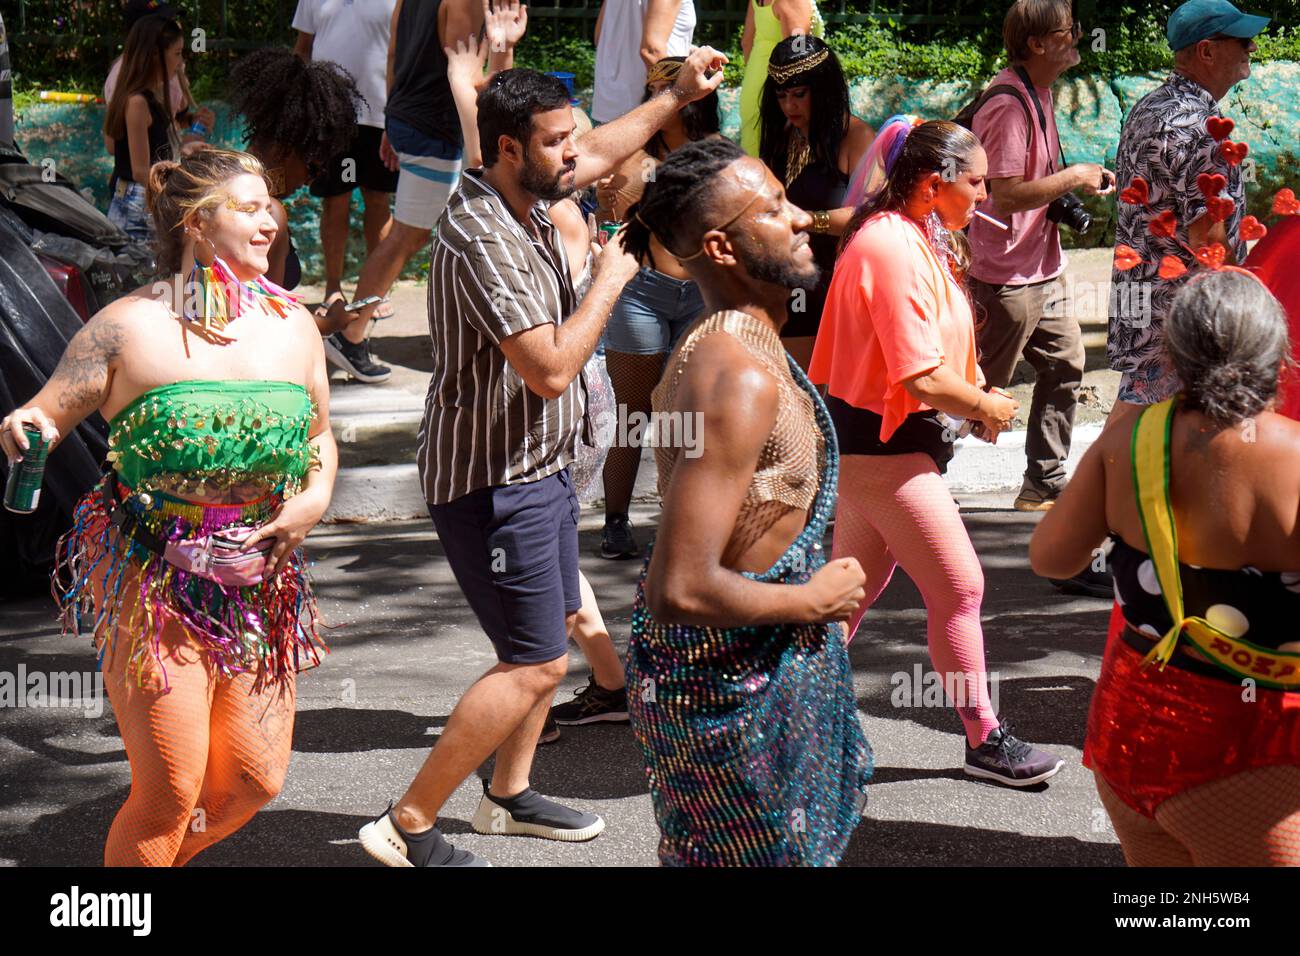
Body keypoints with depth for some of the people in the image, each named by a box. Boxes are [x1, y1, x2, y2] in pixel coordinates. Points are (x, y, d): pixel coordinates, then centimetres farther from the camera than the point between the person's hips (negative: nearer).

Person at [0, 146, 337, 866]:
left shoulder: (292, 325, 5)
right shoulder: (130, 328, -8)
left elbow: (320, 433, 20)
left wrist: (316, 496, 0)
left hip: (260, 584, 5)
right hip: (153, 582, -5)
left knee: (255, 780, 7)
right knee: (170, 794, -7)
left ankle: (164, 857, 36)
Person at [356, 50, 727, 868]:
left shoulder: (528, 196, 3)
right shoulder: (481, 238, -26)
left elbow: (596, 156, 27)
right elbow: (551, 370, -30)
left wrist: (677, 97, 24)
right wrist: (609, 283, -18)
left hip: (539, 467, 10)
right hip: (494, 482, -10)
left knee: (556, 628, 21)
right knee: (536, 664, -8)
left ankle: (508, 795, 36)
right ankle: (407, 826, -2)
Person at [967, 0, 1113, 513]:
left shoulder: (1038, 94, 12)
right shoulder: (1008, 105, -21)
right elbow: (1007, 194, -27)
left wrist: (1081, 181, 9)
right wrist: (1073, 177, -17)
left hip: (1038, 270, 10)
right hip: (1005, 276, -10)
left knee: (1063, 365, 14)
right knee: (980, 385, -2)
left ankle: (1044, 484, 23)